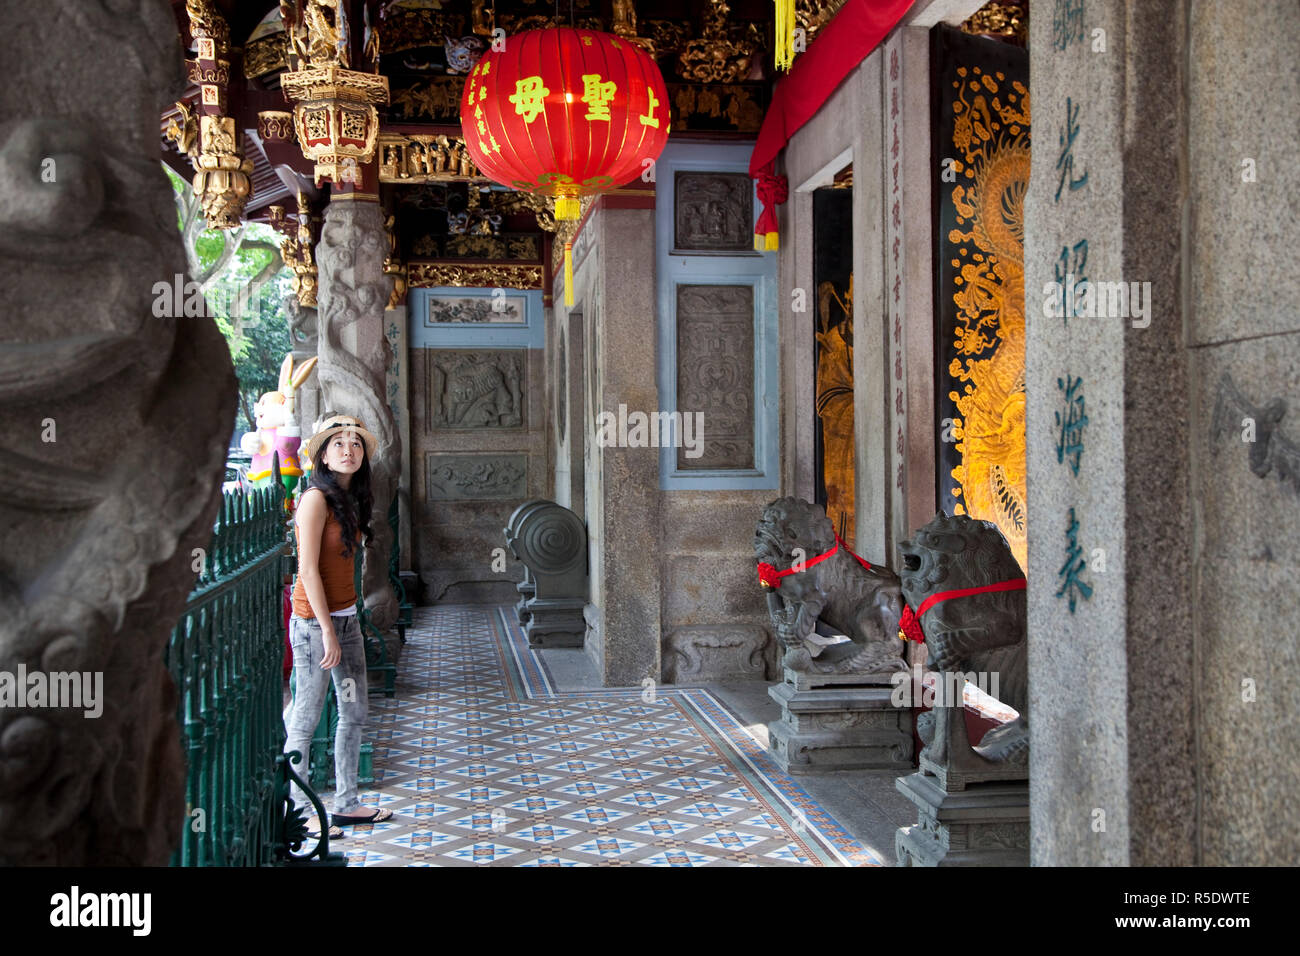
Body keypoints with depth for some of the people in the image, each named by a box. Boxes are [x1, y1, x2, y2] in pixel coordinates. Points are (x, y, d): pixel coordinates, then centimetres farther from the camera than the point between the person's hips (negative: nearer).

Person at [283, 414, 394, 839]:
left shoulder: (350, 500, 11)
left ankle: (346, 804, 25)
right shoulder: (316, 499, -14)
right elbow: (309, 571, -17)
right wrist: (327, 632, -18)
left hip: (346, 618, 9)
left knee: (355, 712, 14)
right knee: (306, 720, 1)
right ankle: (297, 812, 12)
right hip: (314, 621, -9)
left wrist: (342, 625, 12)